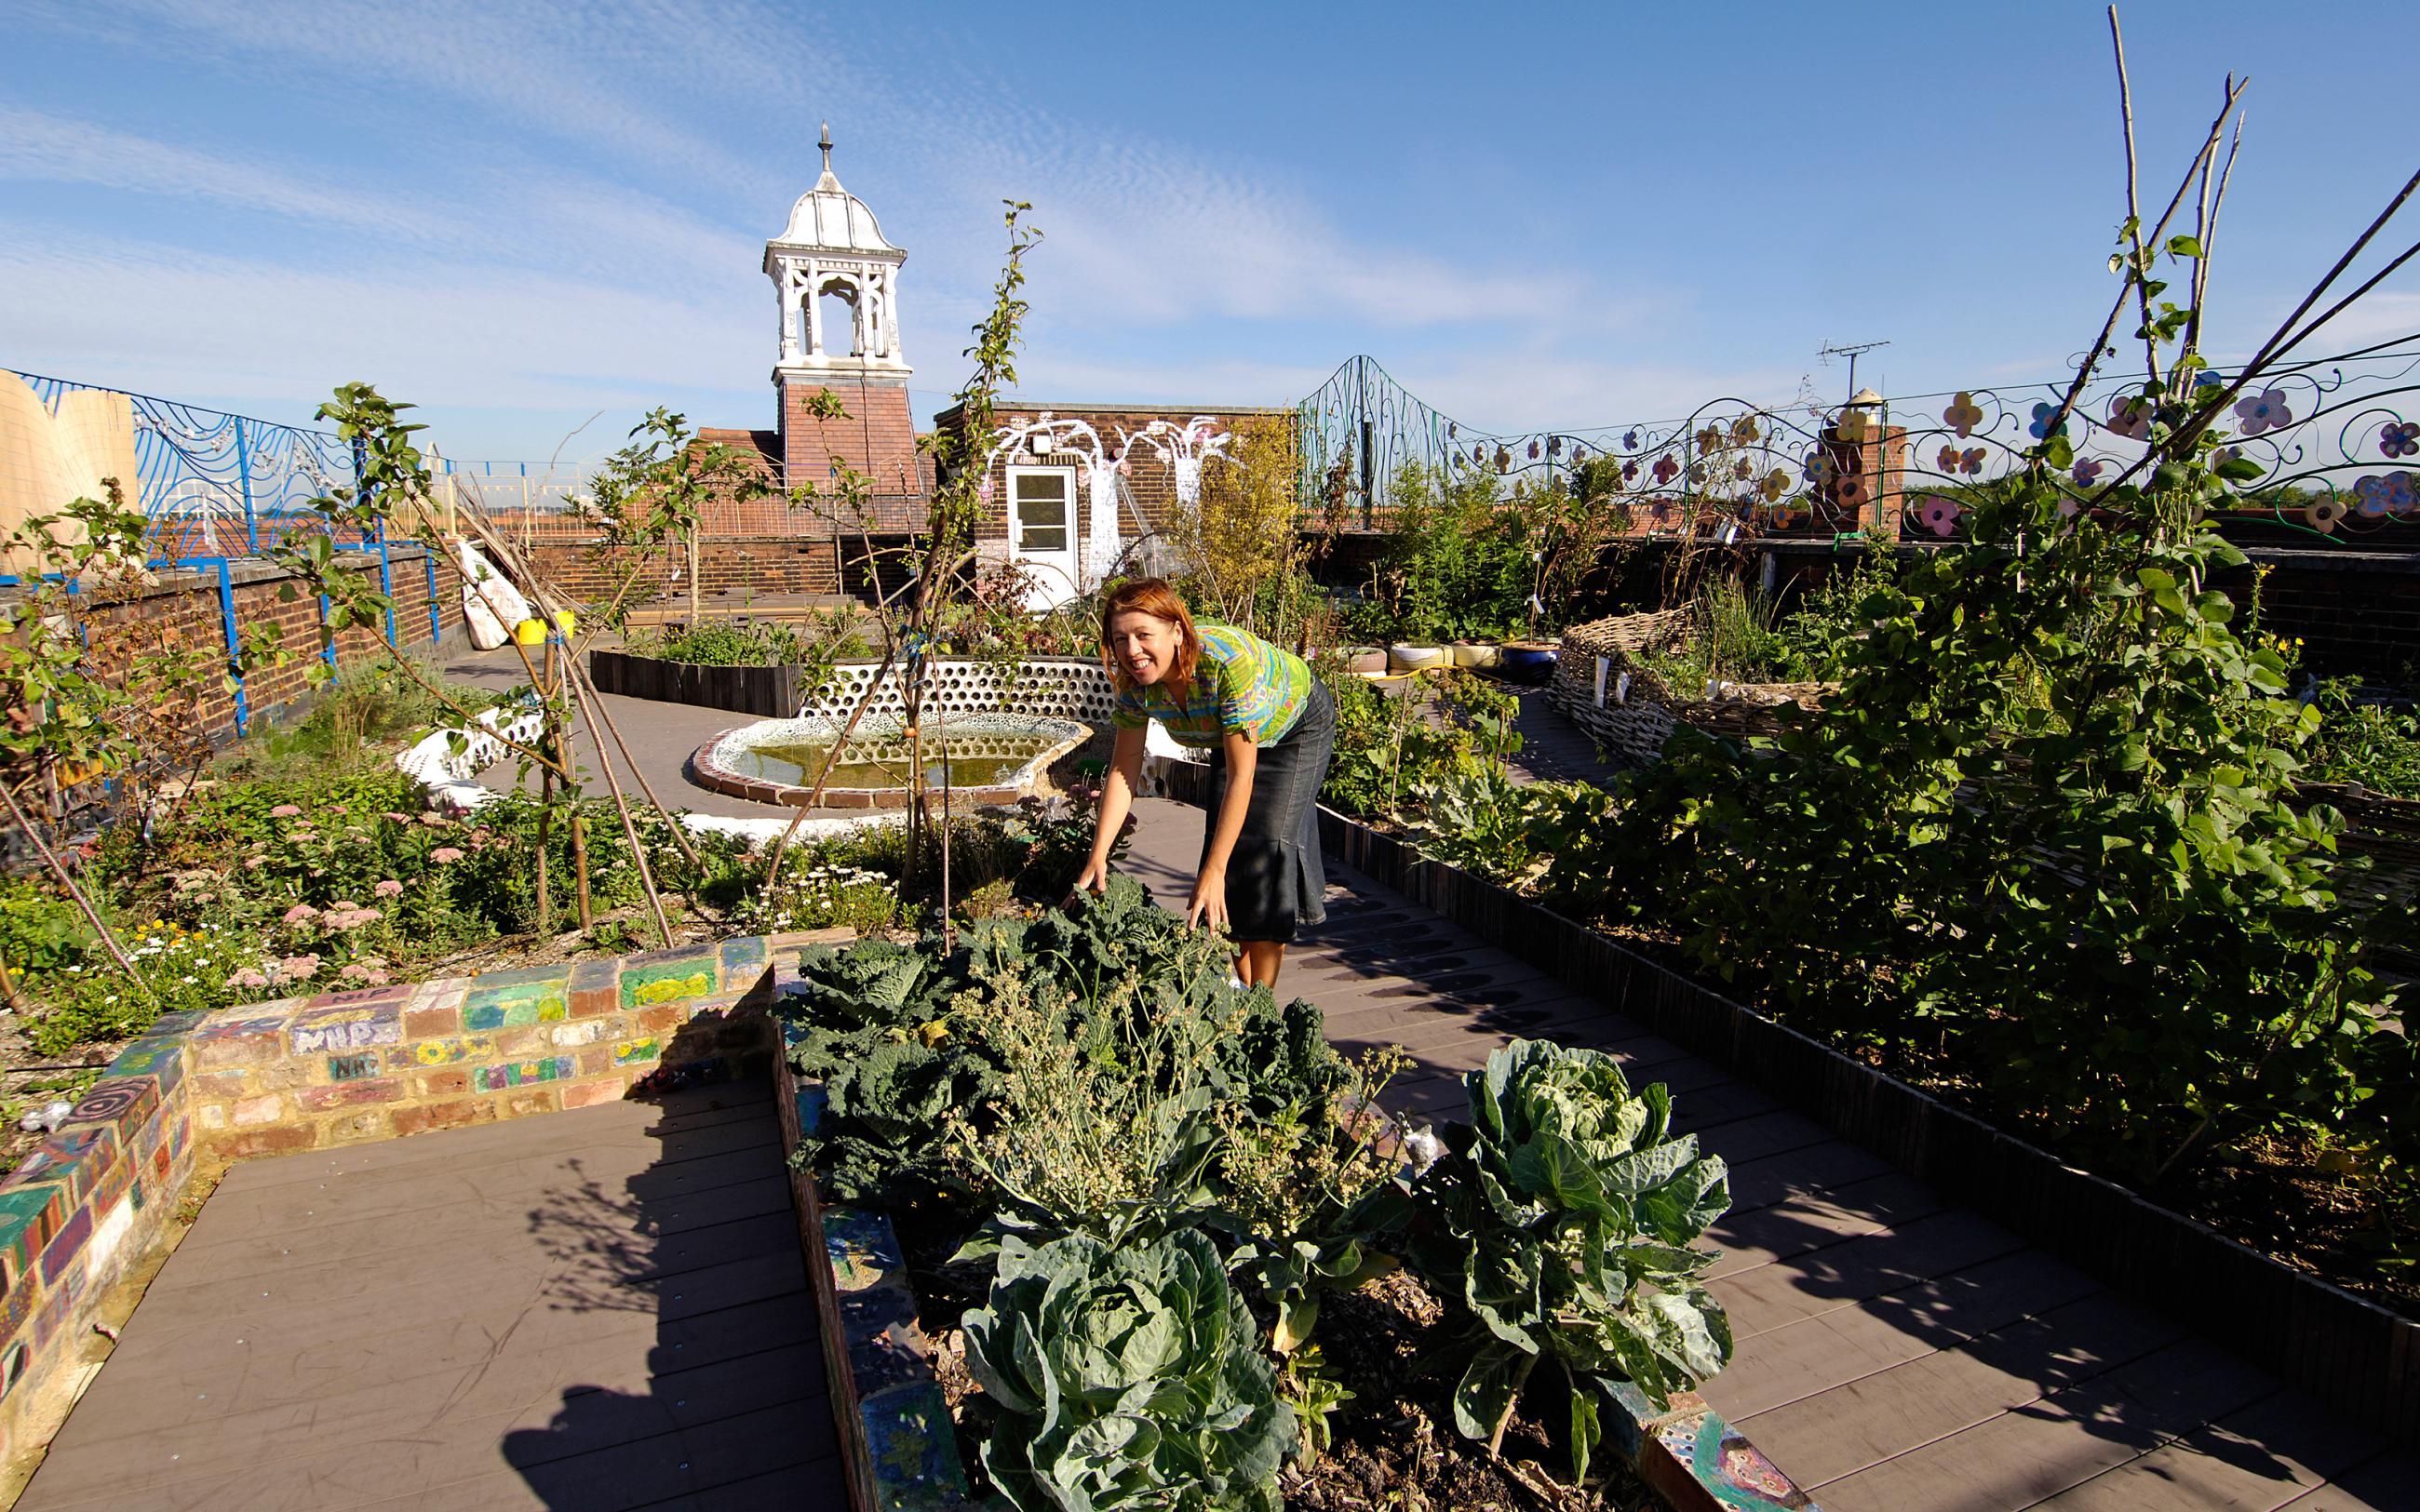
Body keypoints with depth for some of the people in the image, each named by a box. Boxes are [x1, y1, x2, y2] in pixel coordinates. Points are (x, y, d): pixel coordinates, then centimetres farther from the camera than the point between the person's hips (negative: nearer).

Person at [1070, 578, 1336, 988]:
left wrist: (1213, 870, -38)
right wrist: (1097, 859, -22)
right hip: (1229, 736, 6)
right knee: (1227, 840, -1)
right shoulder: (1135, 681, -24)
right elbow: (1123, 771, -15)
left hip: (1297, 729, -6)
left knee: (1268, 843, -15)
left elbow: (1242, 776, -38)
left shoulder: (1231, 662, -42)